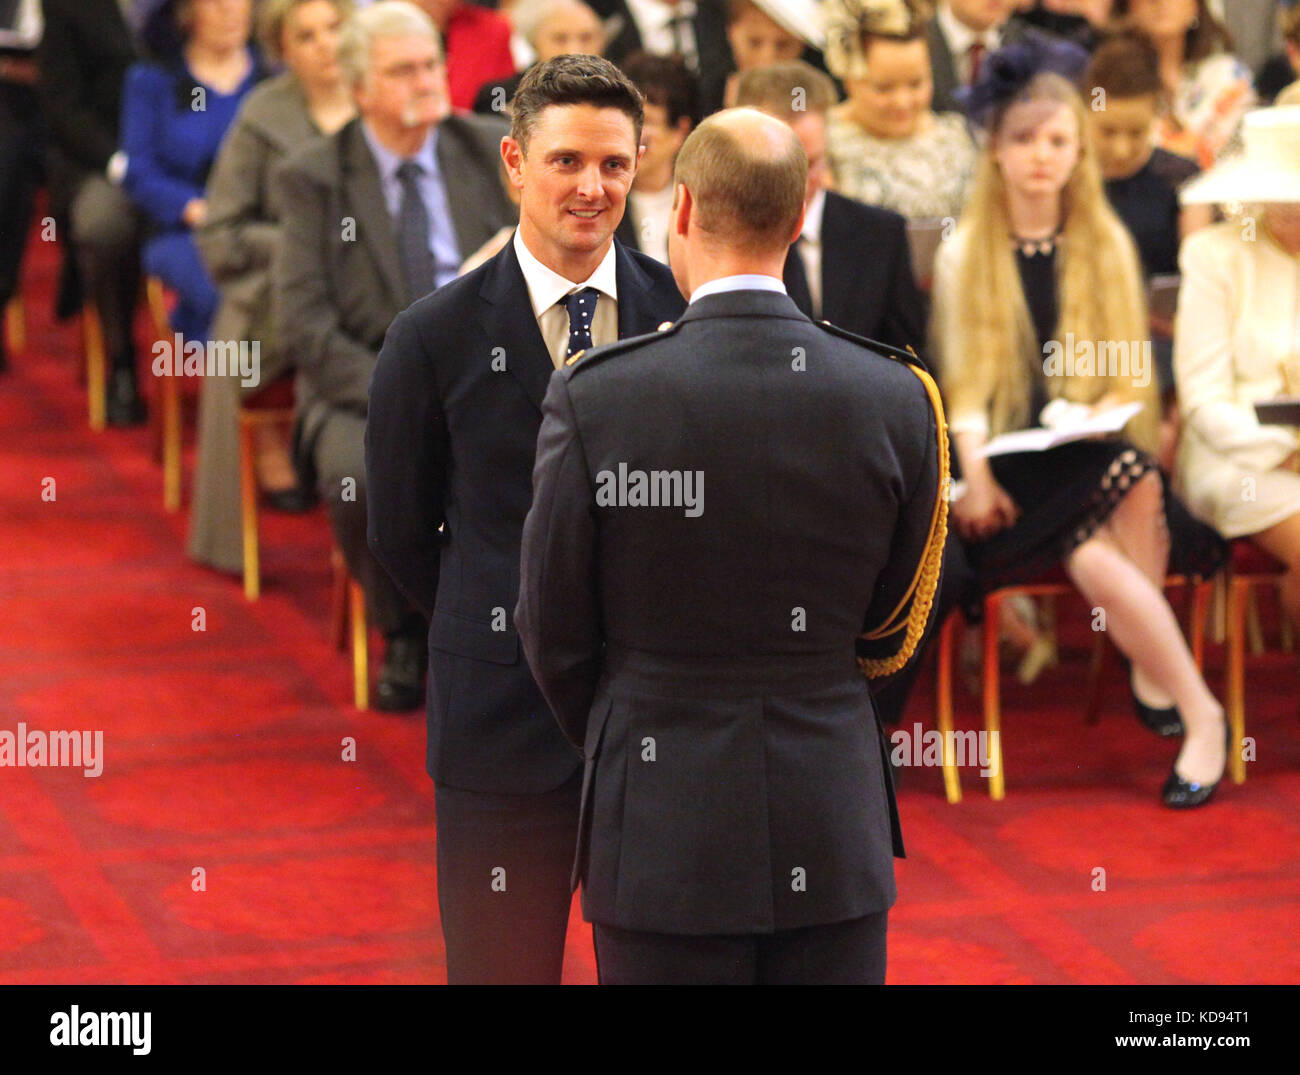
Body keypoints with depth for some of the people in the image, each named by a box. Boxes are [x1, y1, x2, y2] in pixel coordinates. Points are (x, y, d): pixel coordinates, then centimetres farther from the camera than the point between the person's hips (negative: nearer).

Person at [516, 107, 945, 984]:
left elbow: (554, 635, -1)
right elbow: (893, 617, 8)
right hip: (834, 833, 2)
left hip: (664, 830, -2)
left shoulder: (594, 399, -12)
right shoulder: (896, 400, -5)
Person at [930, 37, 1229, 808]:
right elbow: (964, 383, 5)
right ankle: (1200, 713, -27)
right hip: (1014, 470, -2)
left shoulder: (1107, 246, 15)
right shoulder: (964, 255, 10)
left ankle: (1154, 681, -24)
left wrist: (1090, 416, -9)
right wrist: (976, 474, -12)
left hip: (1101, 451, 2)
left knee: (1137, 481, -36)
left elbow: (1131, 376, 13)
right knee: (1093, 559, -32)